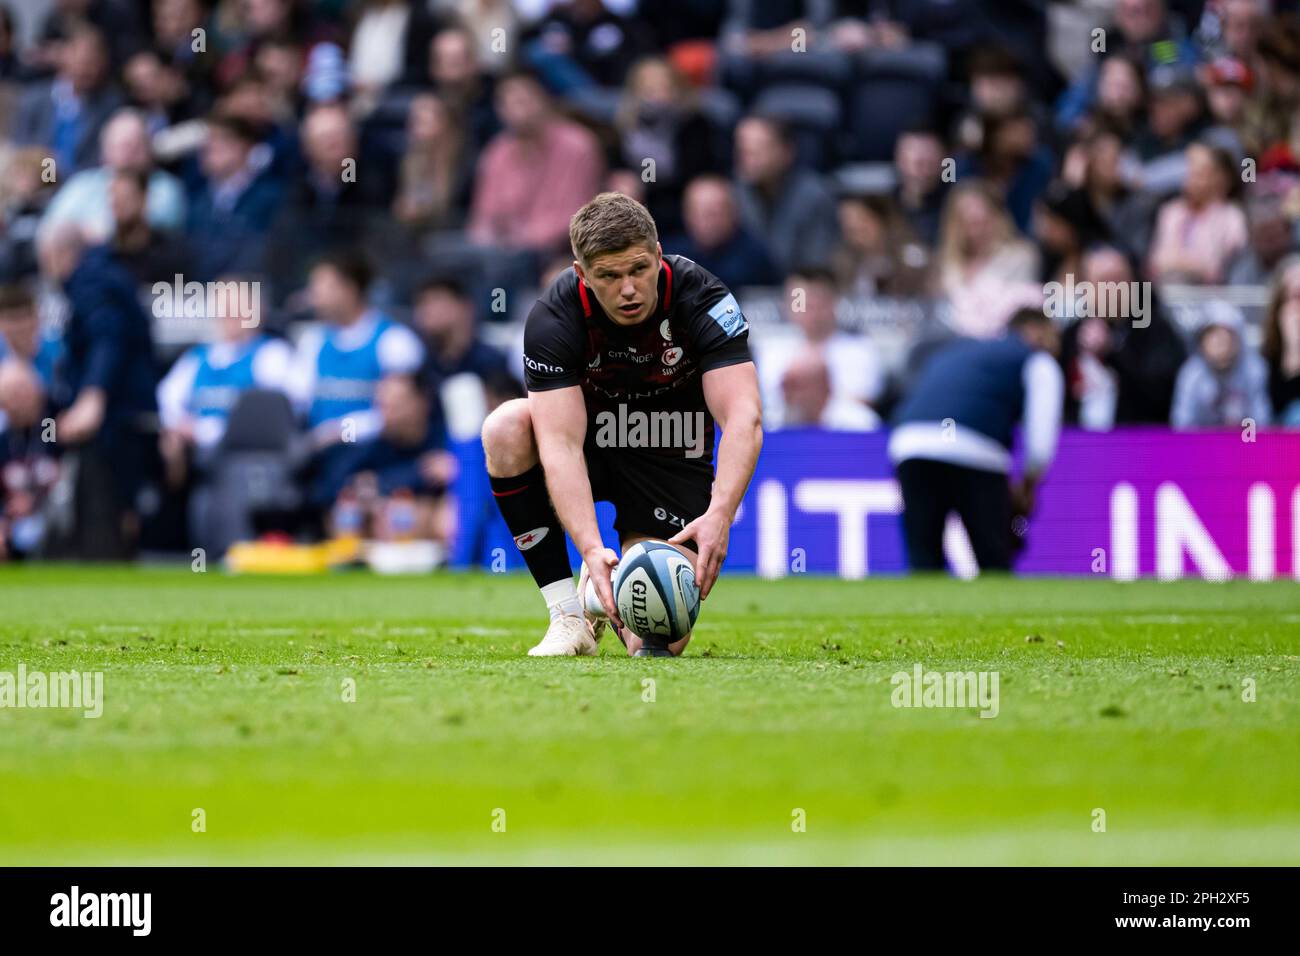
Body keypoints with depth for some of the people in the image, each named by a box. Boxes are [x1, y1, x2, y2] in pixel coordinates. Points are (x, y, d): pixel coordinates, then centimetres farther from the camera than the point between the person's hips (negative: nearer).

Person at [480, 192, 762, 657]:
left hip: (670, 459, -1)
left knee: (659, 641, -19)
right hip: (591, 441, 1)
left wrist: (719, 515, -49)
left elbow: (744, 418, -32)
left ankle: (613, 602, 21)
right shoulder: (552, 318, -25)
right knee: (505, 427, -34)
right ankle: (568, 613, -20)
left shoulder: (703, 300, -25)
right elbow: (560, 444, -33)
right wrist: (590, 548, -47)